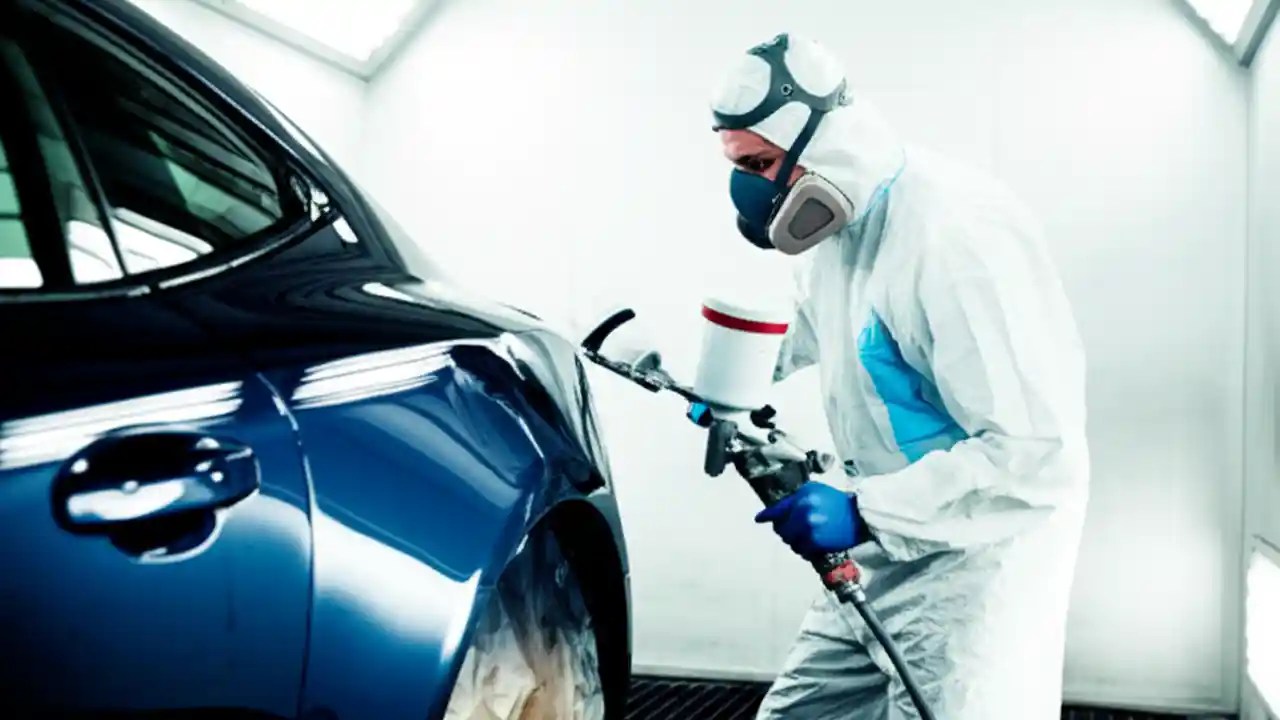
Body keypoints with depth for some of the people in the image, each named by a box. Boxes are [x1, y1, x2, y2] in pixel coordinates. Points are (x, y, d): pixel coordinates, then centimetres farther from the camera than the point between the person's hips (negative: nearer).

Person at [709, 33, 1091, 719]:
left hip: (972, 572, -9)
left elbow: (1041, 455, -29)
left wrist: (864, 512, -28)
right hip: (878, 566, 9)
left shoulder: (956, 233, -25)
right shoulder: (841, 221, 4)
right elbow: (809, 328, 27)